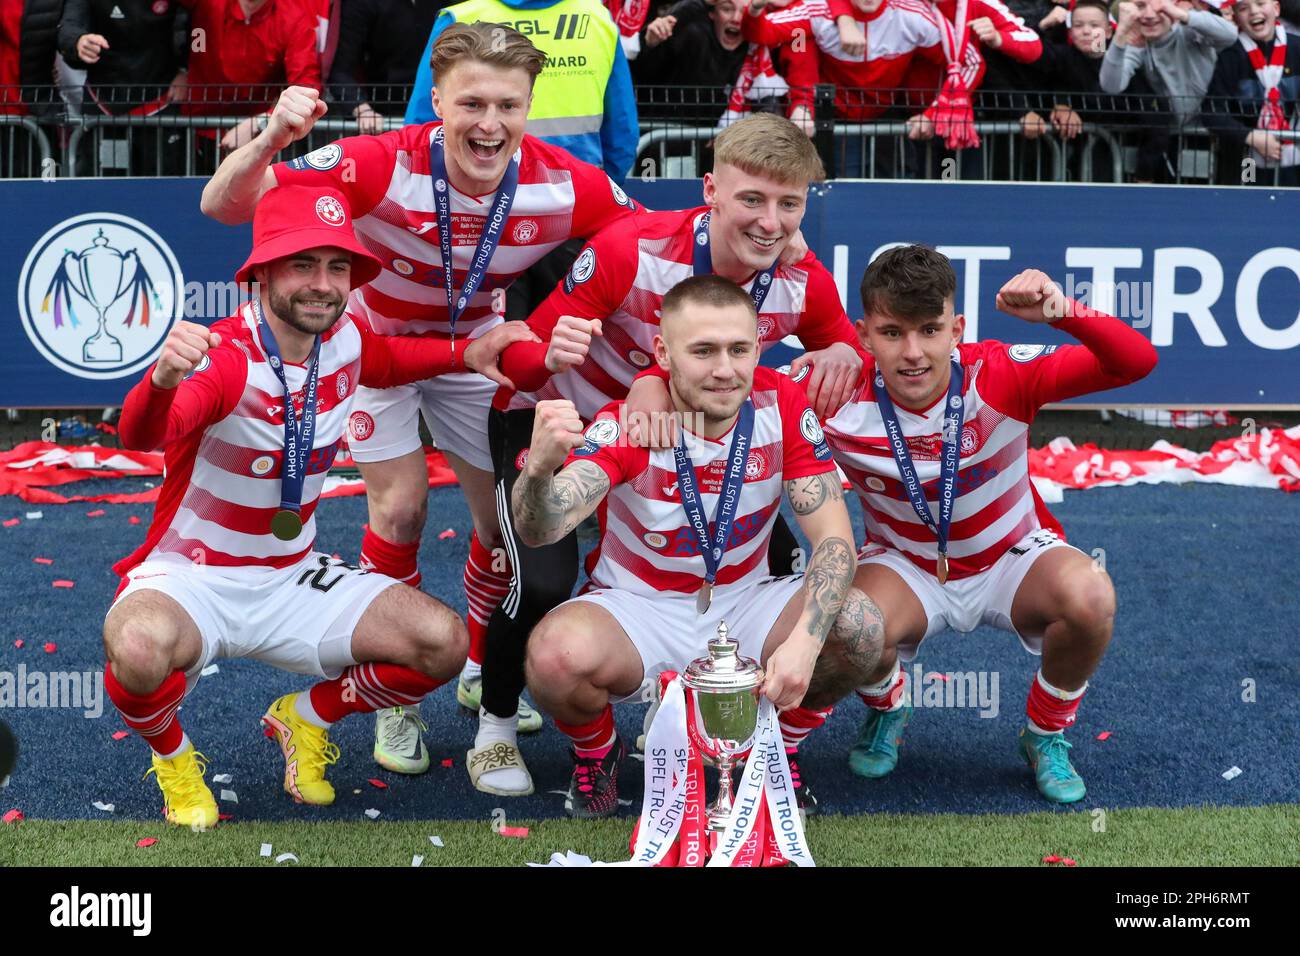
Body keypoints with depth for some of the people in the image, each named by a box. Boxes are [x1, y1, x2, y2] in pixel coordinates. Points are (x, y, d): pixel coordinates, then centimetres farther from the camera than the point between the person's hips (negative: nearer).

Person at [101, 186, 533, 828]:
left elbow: (387, 361, 21)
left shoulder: (346, 341, -5)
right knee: (139, 648, -39)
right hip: (190, 580, -5)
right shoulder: (222, 357, -25)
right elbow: (141, 436, -44)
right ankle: (172, 756, -2)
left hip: (292, 579, 6)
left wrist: (474, 353, 5)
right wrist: (163, 378, -66)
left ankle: (304, 717, 16)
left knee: (443, 644, -12)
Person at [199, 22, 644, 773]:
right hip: (377, 338, -3)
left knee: (509, 518, 4)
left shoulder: (567, 187, -30)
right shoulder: (381, 167, -36)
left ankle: (481, 676, 31)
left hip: (477, 345, 3)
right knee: (402, 509, -11)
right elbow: (223, 206, -36)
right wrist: (267, 143, -55)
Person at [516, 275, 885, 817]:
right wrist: (540, 468, -58)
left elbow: (833, 537, -15)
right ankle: (596, 754, 4)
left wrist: (804, 641, -33)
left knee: (860, 629, -25)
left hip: (744, 600, 2)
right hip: (635, 605, -2)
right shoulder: (629, 420, -21)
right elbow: (539, 530, -34)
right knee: (558, 655, -34)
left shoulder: (781, 404, -14)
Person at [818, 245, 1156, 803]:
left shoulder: (999, 376, -25)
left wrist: (1064, 312, -51)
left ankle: (1046, 736, -1)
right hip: (905, 566, 0)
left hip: (1012, 560, 0)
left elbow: (1136, 361, -32)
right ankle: (885, 713, 7)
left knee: (1090, 597, -33)